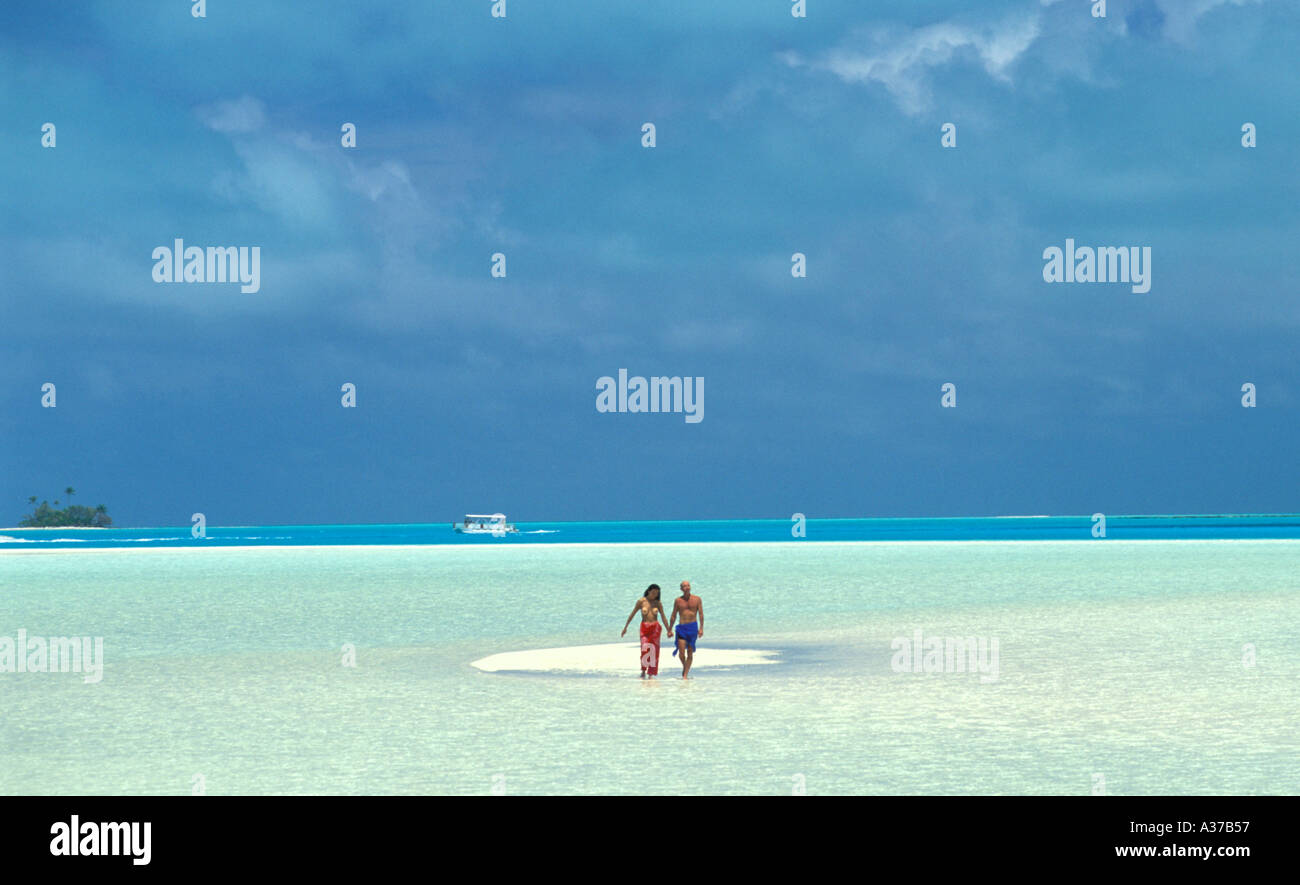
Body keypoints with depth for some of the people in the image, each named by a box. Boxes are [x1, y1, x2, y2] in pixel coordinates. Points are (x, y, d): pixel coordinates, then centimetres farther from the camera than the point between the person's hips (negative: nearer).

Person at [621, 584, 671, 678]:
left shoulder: (658, 603, 6)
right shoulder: (641, 601, 1)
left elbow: (663, 617, 9)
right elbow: (632, 614, 6)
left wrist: (668, 630, 7)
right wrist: (625, 627, 7)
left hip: (655, 628, 2)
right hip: (644, 627, -2)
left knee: (654, 650, -2)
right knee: (645, 648, -17)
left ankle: (651, 674, 5)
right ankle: (643, 671, 0)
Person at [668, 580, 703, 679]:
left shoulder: (696, 599, 4)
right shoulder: (678, 600, 6)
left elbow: (701, 614, 1)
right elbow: (674, 616, 11)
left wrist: (701, 628, -9)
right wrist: (670, 630, 10)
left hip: (693, 626, 0)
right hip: (682, 627, 0)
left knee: (690, 653, 0)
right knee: (681, 652, -9)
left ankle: (685, 674, 6)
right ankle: (684, 666, 21)